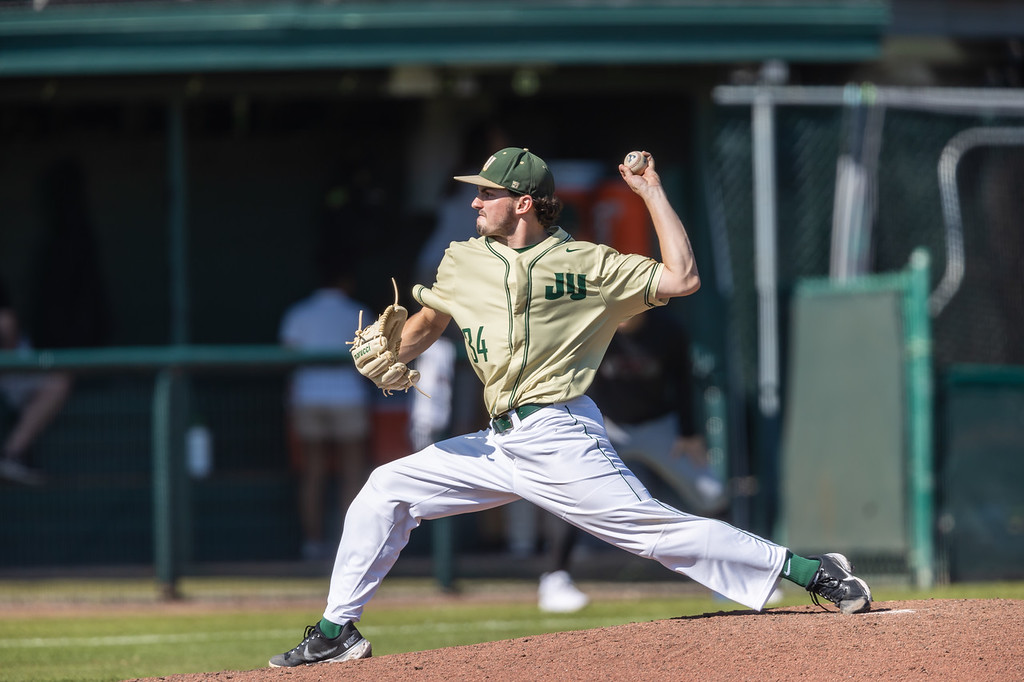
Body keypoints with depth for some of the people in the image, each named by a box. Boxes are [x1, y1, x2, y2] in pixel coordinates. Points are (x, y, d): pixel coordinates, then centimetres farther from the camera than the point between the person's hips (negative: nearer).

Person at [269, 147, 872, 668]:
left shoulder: (588, 264, -2)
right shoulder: (465, 261, 12)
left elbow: (682, 279, -7)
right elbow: (429, 323, 24)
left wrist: (651, 190, -7)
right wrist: (393, 360, 2)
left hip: (561, 438, -6)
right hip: (499, 444, 6)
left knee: (656, 528, -14)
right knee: (386, 490, 2)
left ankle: (812, 572, -10)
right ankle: (337, 632, 10)